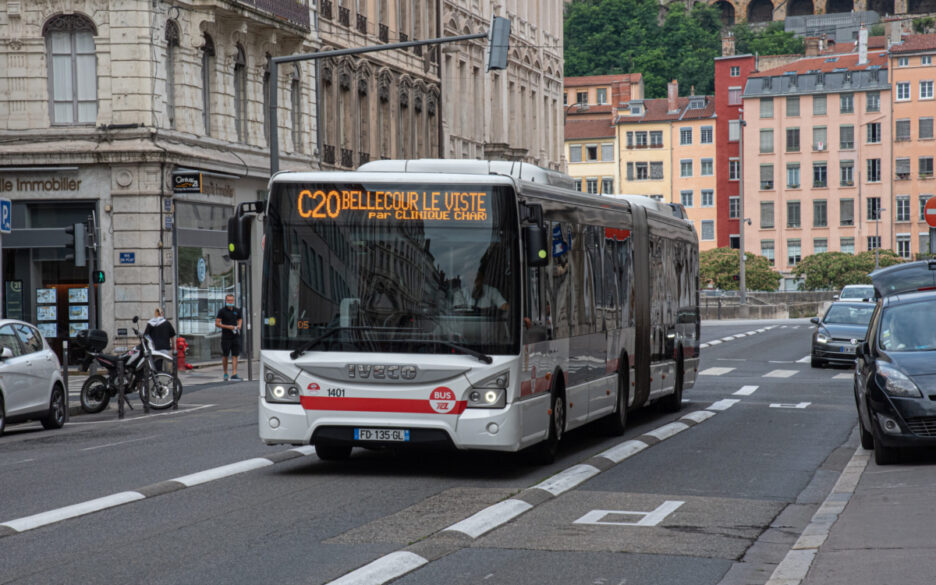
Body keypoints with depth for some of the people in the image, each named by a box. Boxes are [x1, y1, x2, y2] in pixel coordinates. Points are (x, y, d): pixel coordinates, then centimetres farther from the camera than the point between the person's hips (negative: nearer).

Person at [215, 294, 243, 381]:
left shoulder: (237, 310, 8)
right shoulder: (222, 311, -4)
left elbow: (240, 319, 25)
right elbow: (217, 324, -6)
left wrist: (239, 325, 3)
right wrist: (228, 327, -15)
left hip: (235, 336, 3)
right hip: (226, 337, -3)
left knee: (235, 355, -3)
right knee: (225, 355, 4)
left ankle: (234, 374, -6)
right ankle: (225, 373, 19)